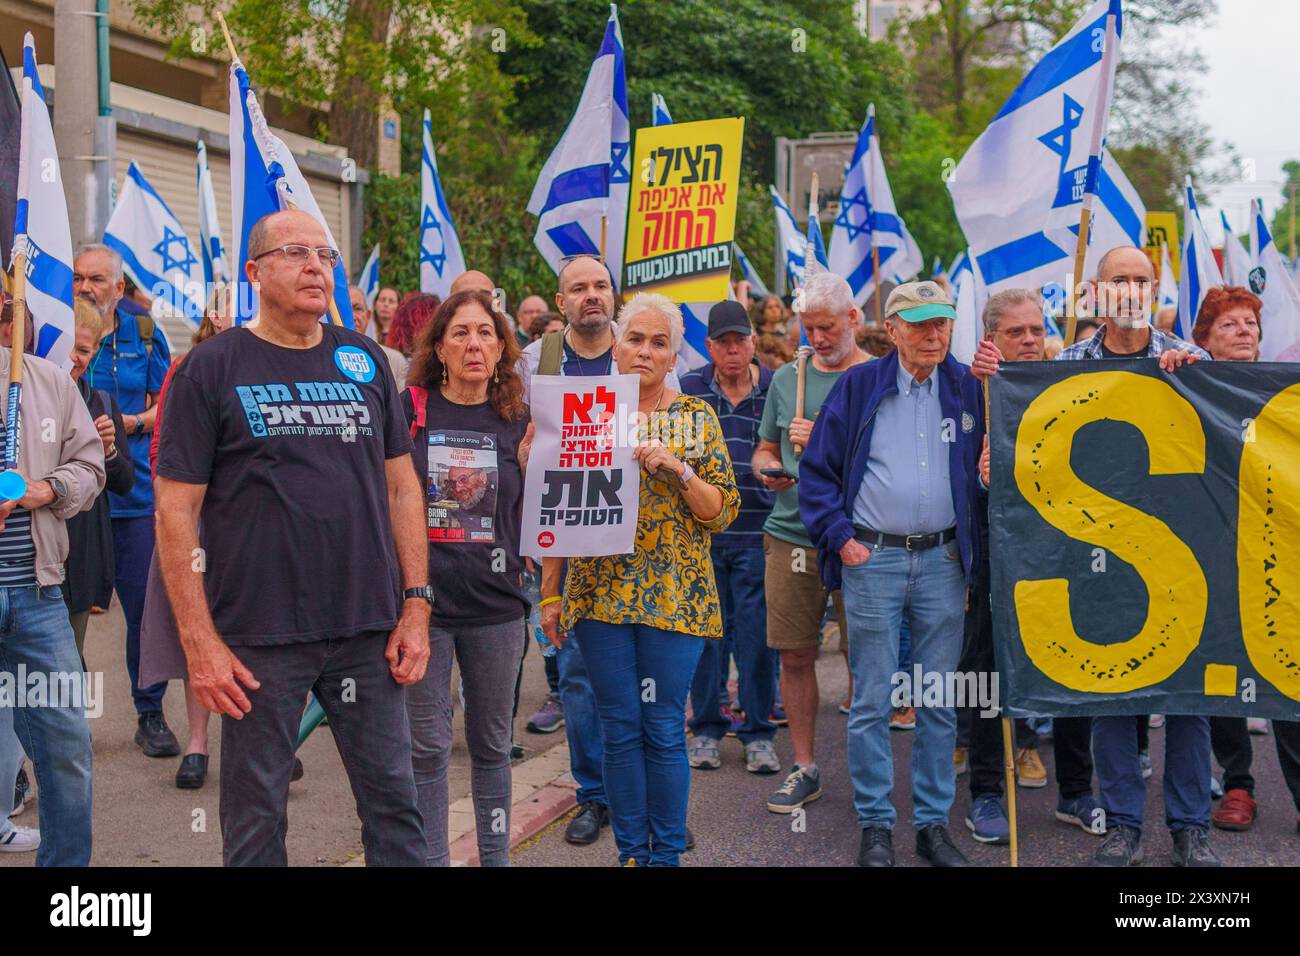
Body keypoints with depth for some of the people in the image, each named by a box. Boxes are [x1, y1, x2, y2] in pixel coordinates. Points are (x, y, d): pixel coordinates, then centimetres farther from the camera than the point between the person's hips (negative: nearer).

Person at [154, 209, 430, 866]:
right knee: (254, 817, 8)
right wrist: (199, 641, -11)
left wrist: (417, 604, 3)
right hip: (258, 639, -3)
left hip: (368, 632, 3)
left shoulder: (365, 361, 8)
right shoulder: (212, 369, -3)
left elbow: (401, 487, 10)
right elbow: (176, 510, -5)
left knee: (394, 801, 9)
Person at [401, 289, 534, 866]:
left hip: (496, 602, 2)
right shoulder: (409, 409, -2)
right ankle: (431, 859, 18)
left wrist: (530, 465, -8)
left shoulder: (519, 420, 5)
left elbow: (533, 518, 8)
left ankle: (496, 857, 26)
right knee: (427, 747, 4)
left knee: (492, 742, 13)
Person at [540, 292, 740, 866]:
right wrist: (549, 593, 3)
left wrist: (677, 468, -16)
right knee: (619, 728, 6)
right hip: (601, 595, 1)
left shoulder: (697, 417, 3)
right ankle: (631, 850, 19)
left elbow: (723, 512, -1)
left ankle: (666, 852, 16)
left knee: (664, 729, 2)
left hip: (675, 596, -1)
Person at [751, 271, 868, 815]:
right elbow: (766, 449, 20)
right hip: (790, 535, 3)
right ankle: (805, 768, 19)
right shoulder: (787, 378, 13)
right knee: (795, 655, 6)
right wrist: (767, 470, -2)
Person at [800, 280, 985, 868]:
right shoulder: (859, 386, 1)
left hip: (943, 560, 2)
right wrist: (841, 538, -5)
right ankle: (875, 825, 13)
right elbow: (817, 471, 1)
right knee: (872, 701, 2)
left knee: (940, 701, 8)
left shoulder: (968, 388, 6)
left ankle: (934, 823, 18)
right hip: (872, 559, -2)